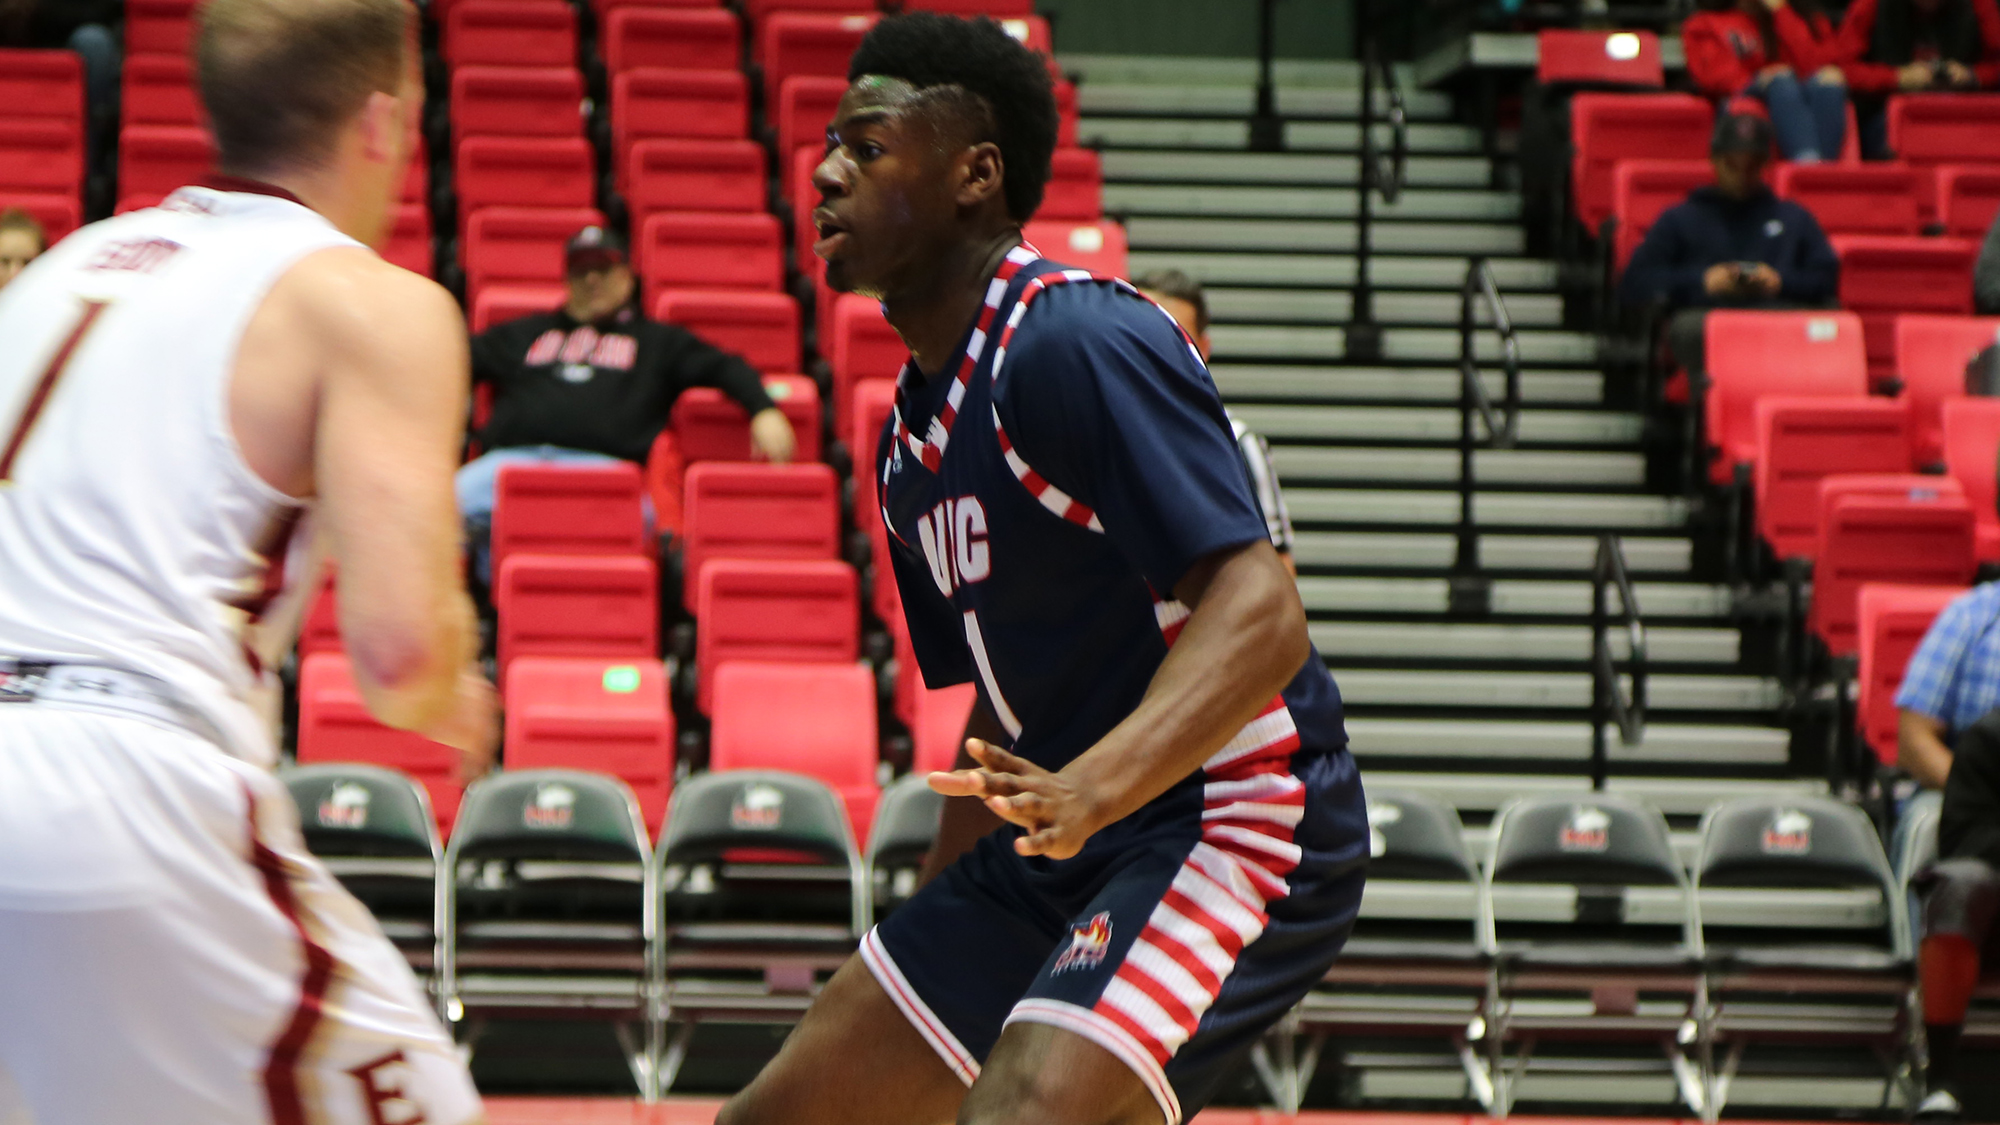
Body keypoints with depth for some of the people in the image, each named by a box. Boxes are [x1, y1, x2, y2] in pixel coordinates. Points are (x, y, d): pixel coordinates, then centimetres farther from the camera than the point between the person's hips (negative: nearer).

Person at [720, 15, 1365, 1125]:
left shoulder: (1077, 343, -17)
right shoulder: (916, 429, 13)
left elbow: (1259, 613, -26)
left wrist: (1092, 790, -39)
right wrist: (936, 937, 23)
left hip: (1234, 828, -10)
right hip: (1063, 853, 10)